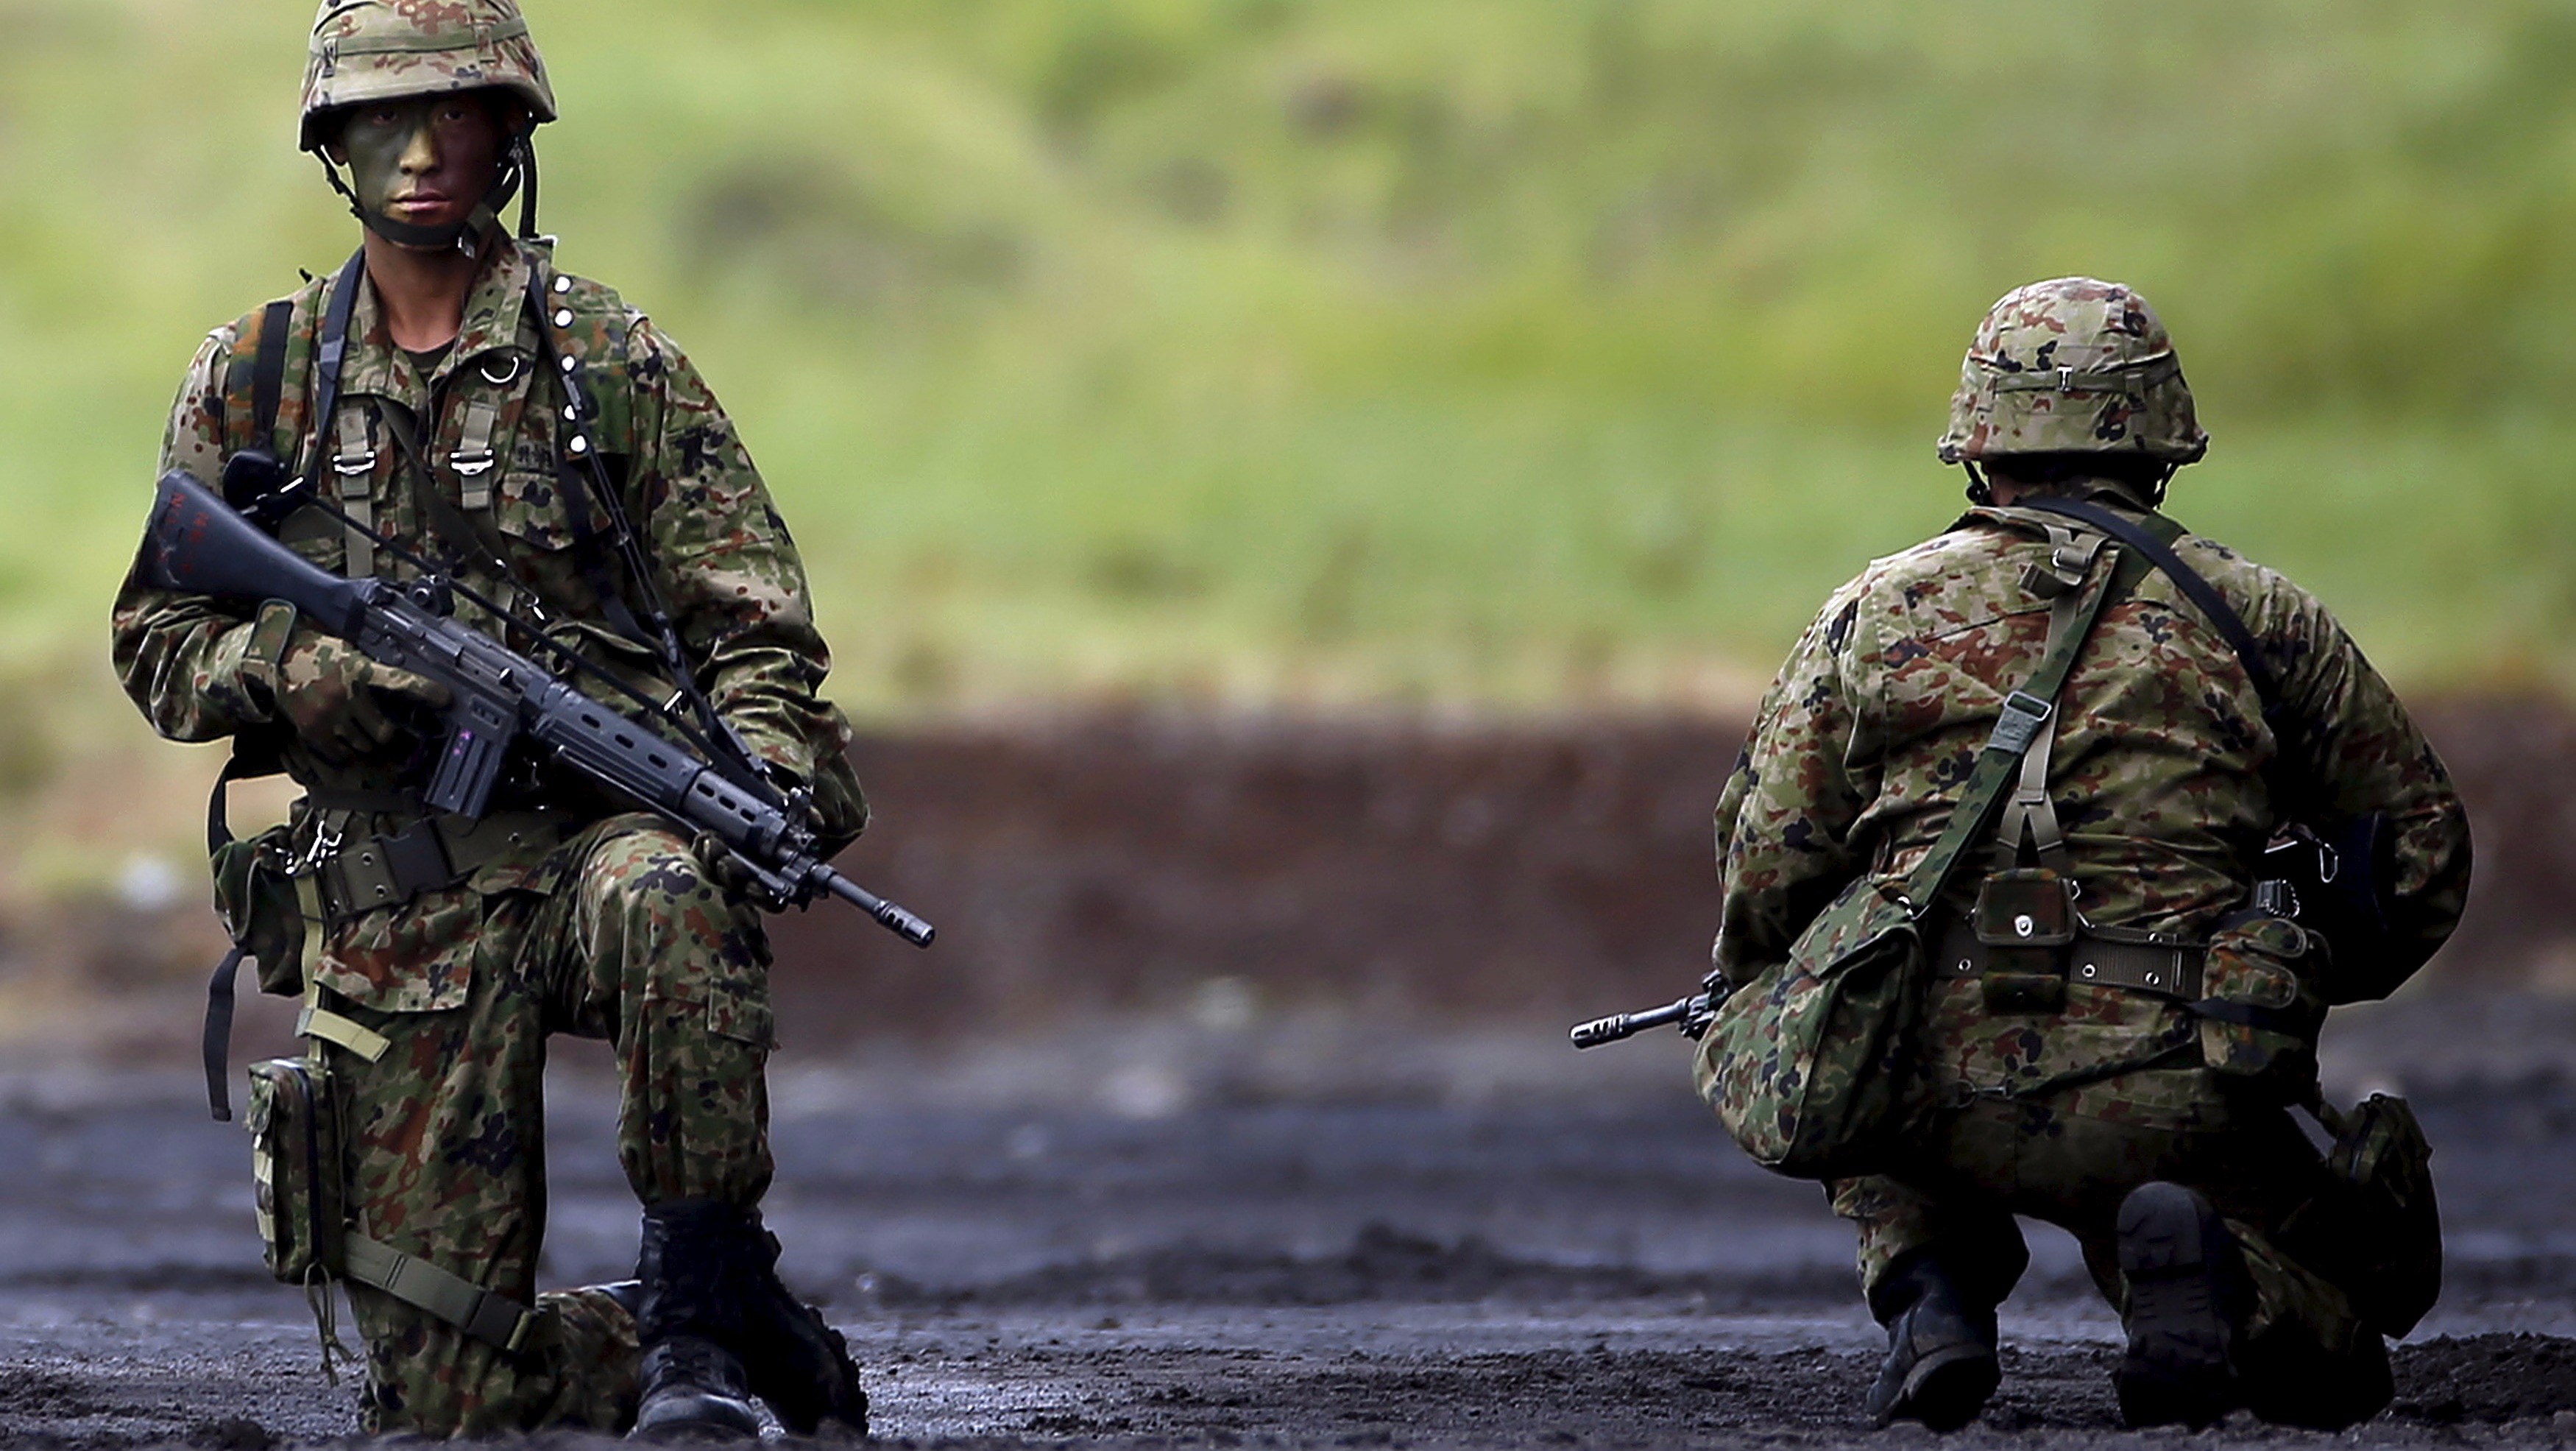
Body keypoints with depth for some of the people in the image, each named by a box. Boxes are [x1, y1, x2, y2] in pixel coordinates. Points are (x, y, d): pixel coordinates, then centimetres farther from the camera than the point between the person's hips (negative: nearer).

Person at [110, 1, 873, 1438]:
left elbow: (753, 625, 1)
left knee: (665, 902, -42)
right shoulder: (256, 379, 9)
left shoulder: (608, 360, 3)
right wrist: (306, 676, -12)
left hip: (605, 827, -2)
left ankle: (709, 1297, -25)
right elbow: (162, 642, 10)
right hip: (404, 911, 2)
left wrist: (766, 773, -20)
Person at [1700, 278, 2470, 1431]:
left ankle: (1929, 1296, 8)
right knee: (2331, 1362, 20)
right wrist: (2304, 988, 34)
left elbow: (1766, 871, 6)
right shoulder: (2254, 612, 11)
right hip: (2170, 1103, -1)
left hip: (1940, 1095, 1)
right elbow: (2422, 854, 17)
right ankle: (2203, 1267, -15)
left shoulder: (1875, 613, 10)